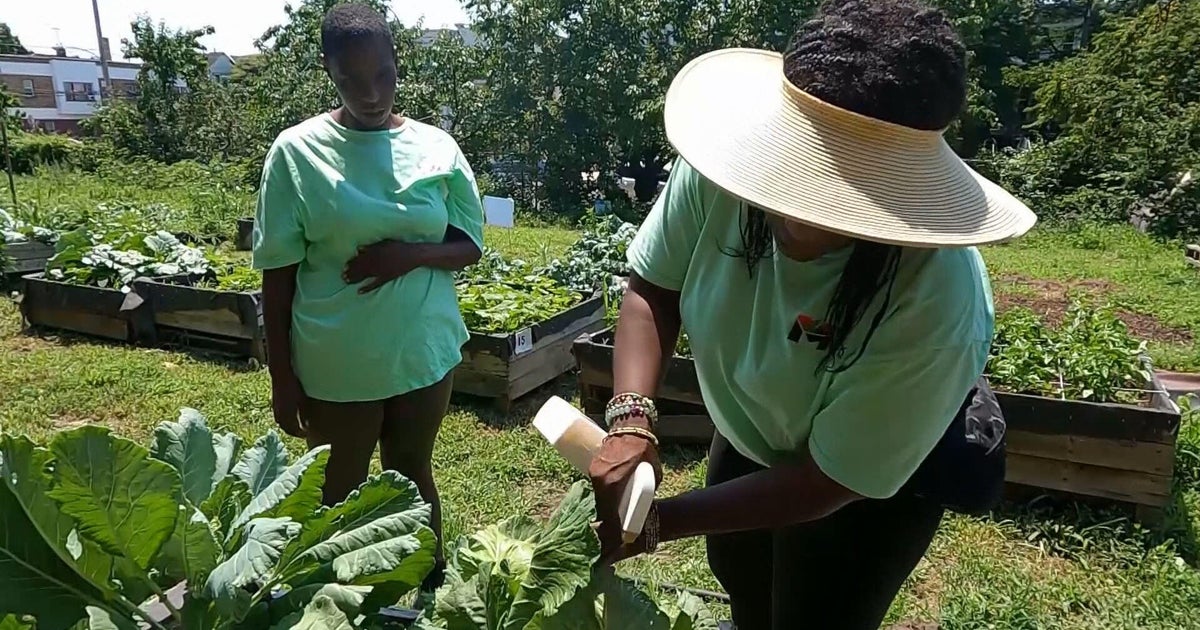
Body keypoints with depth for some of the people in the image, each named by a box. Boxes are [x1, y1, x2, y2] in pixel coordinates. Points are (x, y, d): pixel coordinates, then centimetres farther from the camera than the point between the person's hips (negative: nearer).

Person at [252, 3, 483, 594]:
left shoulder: (436, 147, -2)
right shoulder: (297, 152, -8)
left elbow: (470, 246, 3)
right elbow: (278, 275, -4)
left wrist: (412, 254, -18)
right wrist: (282, 377, -4)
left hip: (424, 352, 2)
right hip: (335, 365, -1)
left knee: (413, 477, 19)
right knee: (339, 495, 14)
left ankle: (431, 589, 39)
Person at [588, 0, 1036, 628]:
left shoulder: (933, 304, -41)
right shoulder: (726, 160, -32)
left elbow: (830, 480, -29)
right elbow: (653, 288, -17)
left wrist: (658, 521, -30)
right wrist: (631, 419, -32)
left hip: (877, 475, -5)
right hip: (748, 433, 5)